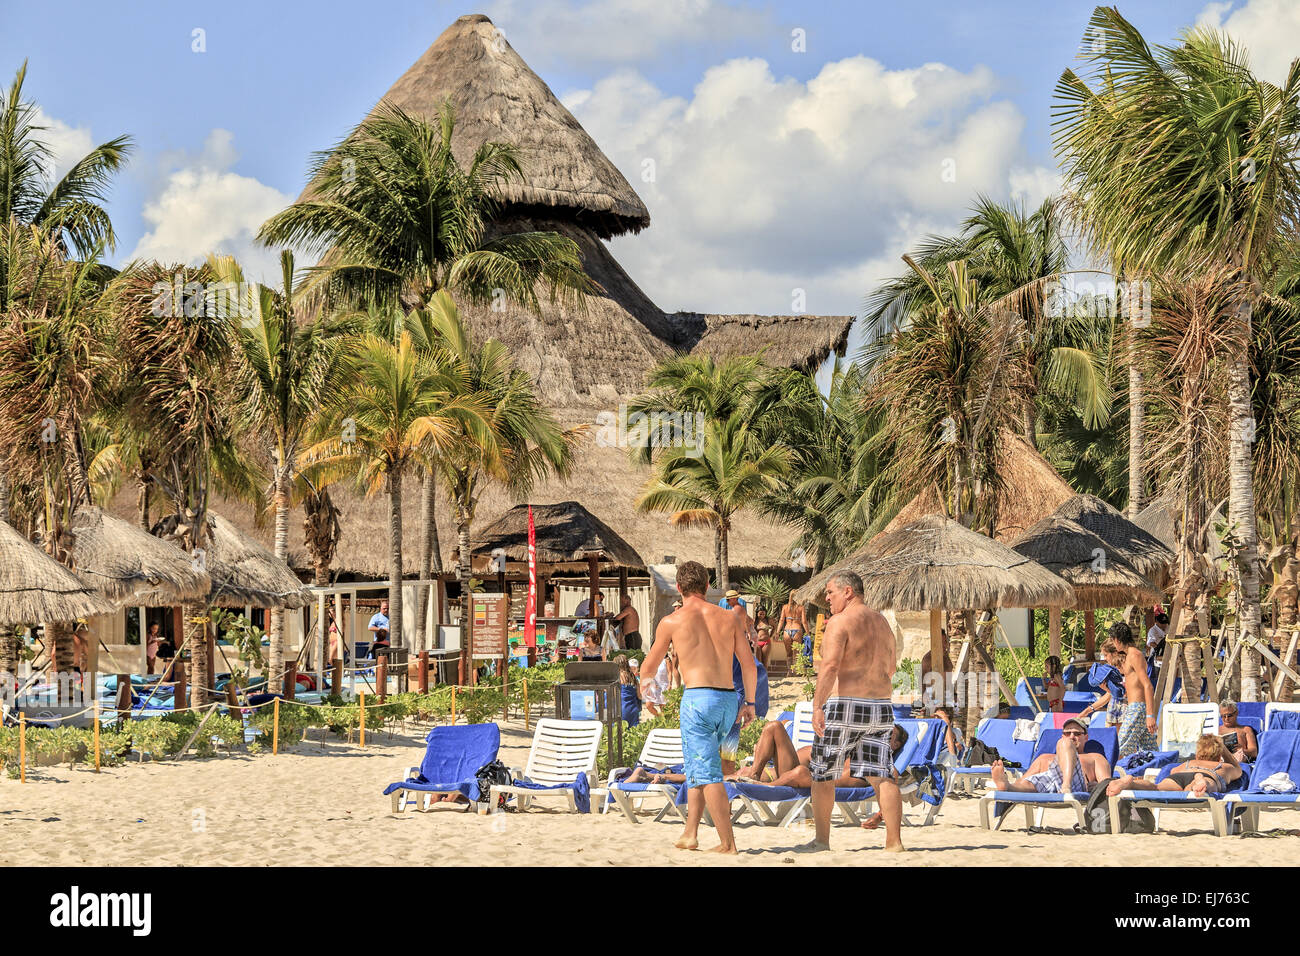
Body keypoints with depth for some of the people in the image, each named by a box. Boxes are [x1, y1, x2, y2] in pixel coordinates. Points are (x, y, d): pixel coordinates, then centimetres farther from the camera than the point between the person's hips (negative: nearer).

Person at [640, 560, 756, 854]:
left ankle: (728, 843, -8)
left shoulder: (672, 621, 1)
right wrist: (750, 703, 18)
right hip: (728, 699, 5)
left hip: (698, 698, -5)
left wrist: (644, 688, 35)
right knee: (697, 765, 20)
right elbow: (749, 664, 8)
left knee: (707, 774, -4)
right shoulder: (728, 617, 10)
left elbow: (649, 666, 13)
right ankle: (690, 835, 18)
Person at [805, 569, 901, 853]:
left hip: (843, 707, -6)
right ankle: (894, 842, -7)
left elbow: (830, 665, -21)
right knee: (881, 776, 2)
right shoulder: (882, 622, 16)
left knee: (822, 774, 8)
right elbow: (890, 669, 24)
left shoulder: (839, 622, -9)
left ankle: (822, 839, 13)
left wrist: (817, 706, -23)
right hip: (881, 707, 7)